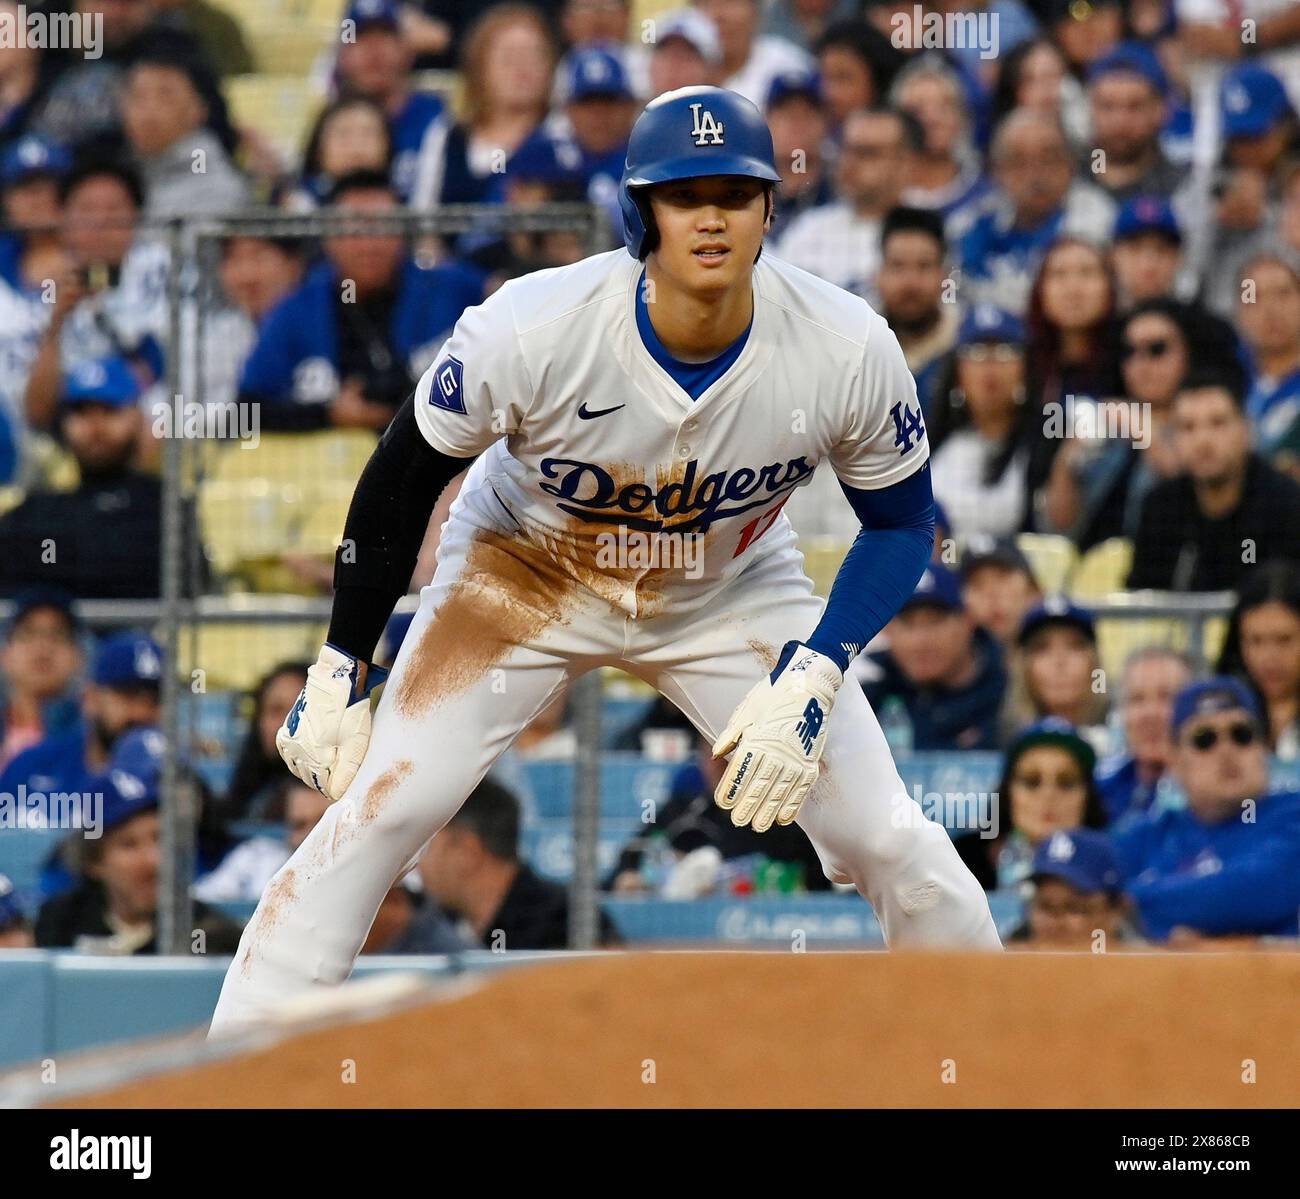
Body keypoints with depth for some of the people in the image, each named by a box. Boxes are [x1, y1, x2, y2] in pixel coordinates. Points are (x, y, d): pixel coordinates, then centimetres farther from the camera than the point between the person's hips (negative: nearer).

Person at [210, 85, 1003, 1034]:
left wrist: (815, 674, -24)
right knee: (375, 813, -16)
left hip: (733, 596, 1)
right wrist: (342, 669, -12)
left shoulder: (849, 351, -26)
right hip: (523, 580, -1)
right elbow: (404, 478, -14)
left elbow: (903, 525, -10)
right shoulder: (532, 330, -31)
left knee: (897, 851, -9)